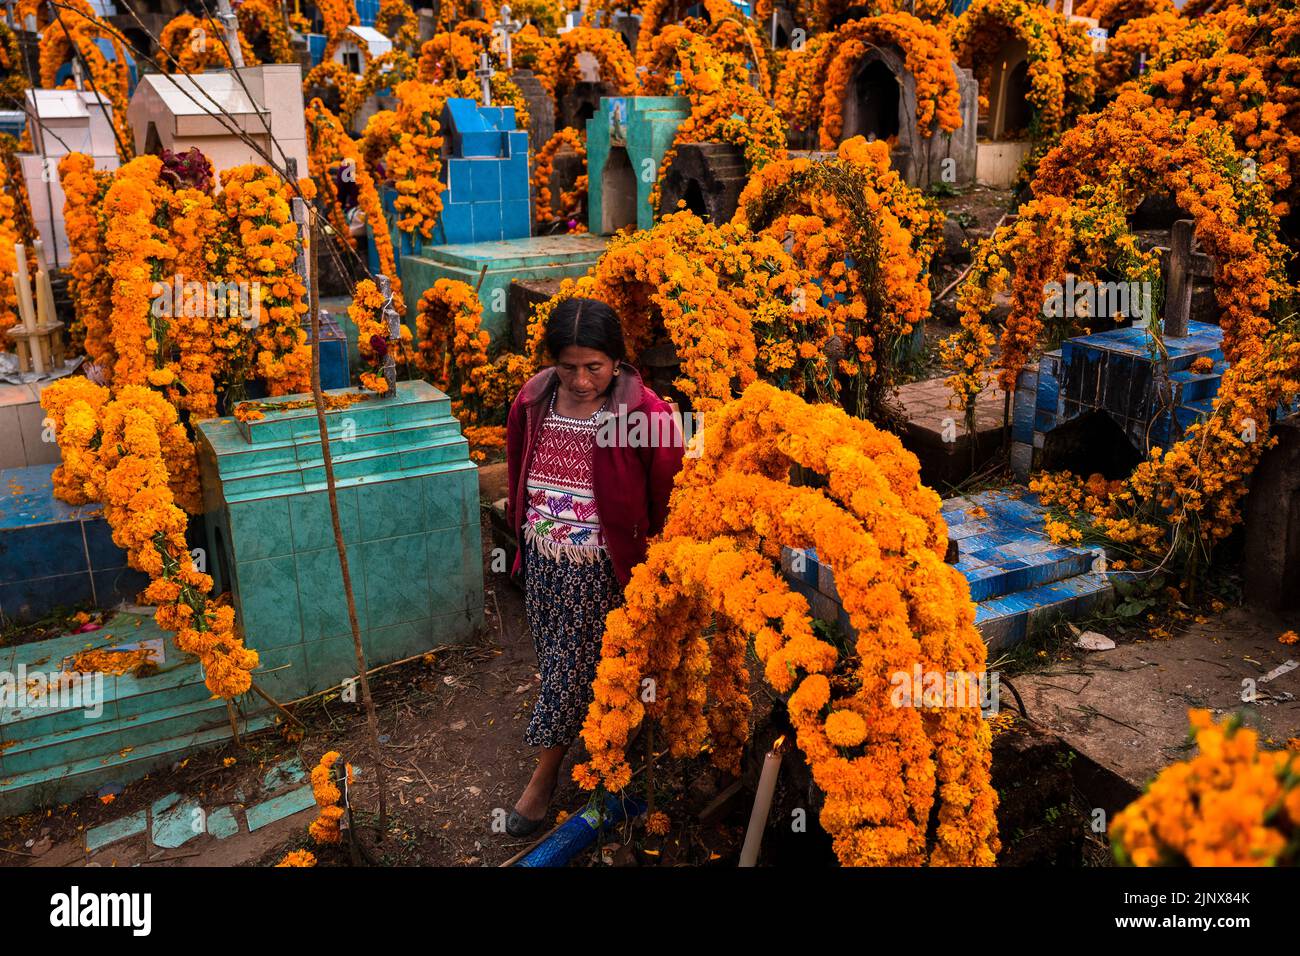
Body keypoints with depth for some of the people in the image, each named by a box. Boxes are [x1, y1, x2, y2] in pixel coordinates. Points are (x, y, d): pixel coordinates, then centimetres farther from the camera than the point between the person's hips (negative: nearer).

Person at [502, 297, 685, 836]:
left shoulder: (644, 414, -21)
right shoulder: (533, 400, -5)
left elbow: (667, 492, -12)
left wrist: (653, 558, -6)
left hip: (599, 564, -5)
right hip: (542, 557, 5)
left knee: (573, 665, 7)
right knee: (553, 655, 18)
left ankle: (544, 776, 25)